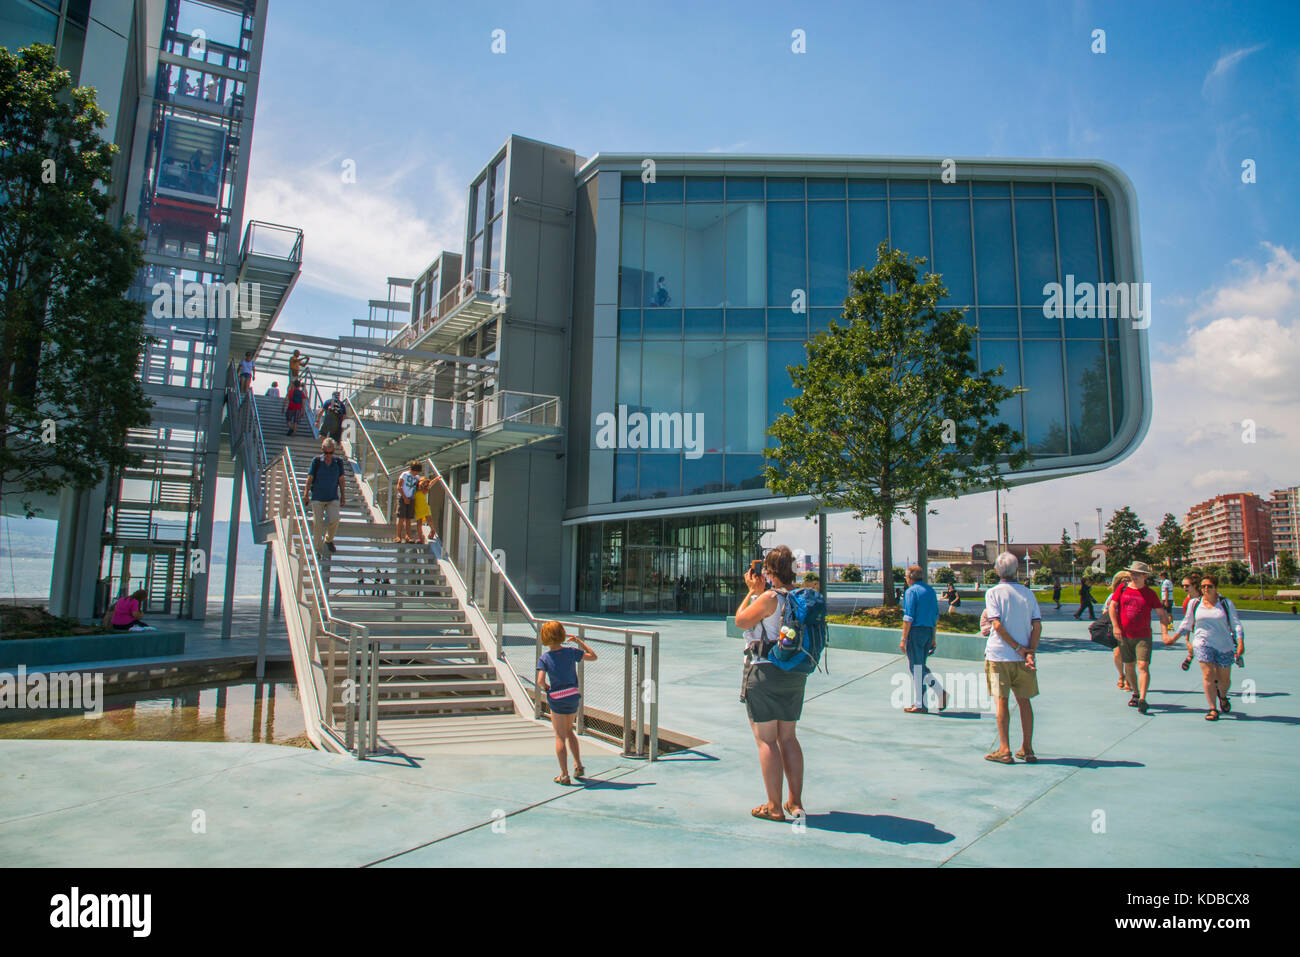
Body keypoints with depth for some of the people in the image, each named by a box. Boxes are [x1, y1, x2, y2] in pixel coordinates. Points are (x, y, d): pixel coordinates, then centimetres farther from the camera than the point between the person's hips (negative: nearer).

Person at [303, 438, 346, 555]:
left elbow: (341, 480, 8)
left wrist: (342, 497, 9)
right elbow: (310, 478, -2)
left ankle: (328, 540, 16)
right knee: (317, 523, -1)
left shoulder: (338, 461, 1)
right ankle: (317, 548, 13)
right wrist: (306, 493, -7)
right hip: (317, 497, -1)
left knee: (334, 519, -13)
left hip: (333, 497, 1)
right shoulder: (316, 461, -5)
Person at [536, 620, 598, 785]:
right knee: (569, 731, 24)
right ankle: (578, 766, 21)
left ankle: (564, 775, 8)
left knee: (560, 737, 6)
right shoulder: (571, 652, -5)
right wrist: (580, 642, 10)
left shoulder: (544, 658, -10)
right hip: (574, 696, 3)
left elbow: (540, 680, -21)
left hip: (557, 699, -3)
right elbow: (593, 656, 3)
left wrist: (545, 688, 1)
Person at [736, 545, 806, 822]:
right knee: (788, 738, 16)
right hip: (795, 674, 7)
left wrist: (752, 591, 0)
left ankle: (774, 807, 6)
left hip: (764, 672, -7)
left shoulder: (769, 598, -18)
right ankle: (795, 802, 20)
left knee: (766, 740, 1)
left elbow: (740, 621, -7)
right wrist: (759, 591, 15)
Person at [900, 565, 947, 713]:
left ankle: (919, 705, 5)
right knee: (919, 666, 19)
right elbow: (936, 617, 17)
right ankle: (940, 692, 9)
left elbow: (908, 618, -14)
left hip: (916, 631, -7)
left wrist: (903, 639, -11)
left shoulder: (911, 591, -8)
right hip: (929, 631, 7)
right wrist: (933, 639, 23)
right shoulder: (931, 590, 14)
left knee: (916, 667, 0)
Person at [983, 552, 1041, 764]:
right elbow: (1037, 625, -2)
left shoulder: (993, 593, -5)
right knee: (1024, 700, 12)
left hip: (999, 655, -4)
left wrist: (1018, 648, -8)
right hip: (1023, 658, 4)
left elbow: (998, 625, -14)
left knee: (1001, 701, 1)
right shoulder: (1028, 593, 6)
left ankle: (1004, 750, 1)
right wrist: (1030, 651, -6)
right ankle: (1027, 749, 15)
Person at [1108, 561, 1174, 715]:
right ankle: (1136, 693, 30)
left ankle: (1142, 699, -17)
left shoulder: (1150, 593, 0)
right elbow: (1112, 606, 2)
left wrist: (1165, 633, -12)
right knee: (1129, 667, 11)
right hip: (1124, 636, 2)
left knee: (1143, 665, -14)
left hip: (1143, 636, -2)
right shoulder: (1122, 589, 4)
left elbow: (1162, 614, 0)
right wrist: (1115, 626, -8)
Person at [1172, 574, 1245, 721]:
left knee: (1224, 679, 7)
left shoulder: (1226, 604, 1)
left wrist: (1240, 643, -14)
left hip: (1224, 646, 0)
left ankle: (1222, 696, 42)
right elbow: (1186, 623, 15)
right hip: (1203, 643, 0)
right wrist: (1174, 637, 11)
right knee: (1208, 675, -13)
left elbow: (1236, 625, -1)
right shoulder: (1195, 604, 4)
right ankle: (1213, 709, -6)